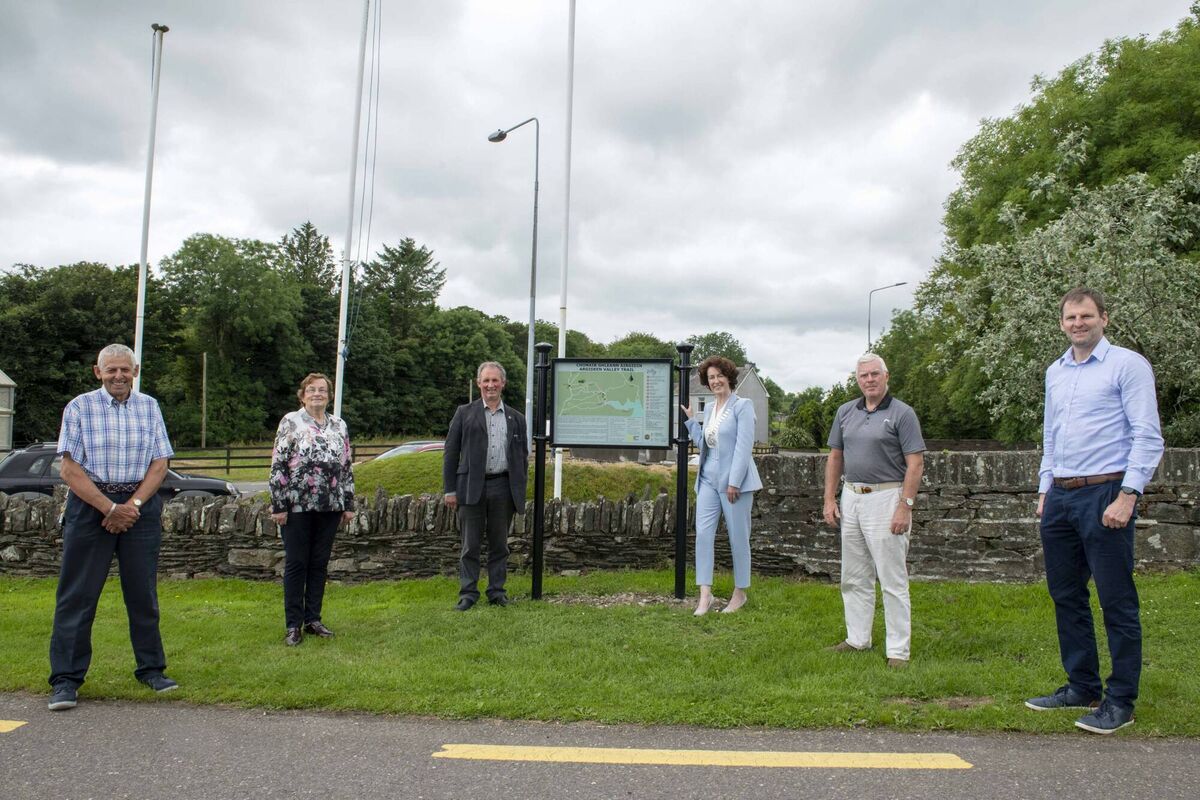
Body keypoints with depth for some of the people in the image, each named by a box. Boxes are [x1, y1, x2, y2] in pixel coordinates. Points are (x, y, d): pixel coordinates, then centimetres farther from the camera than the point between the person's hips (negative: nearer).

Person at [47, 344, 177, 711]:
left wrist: (132, 505, -8)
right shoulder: (79, 407, 0)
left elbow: (159, 464, 4)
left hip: (141, 505, 2)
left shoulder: (149, 407, 7)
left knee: (143, 593, 7)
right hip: (90, 505, -2)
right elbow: (70, 470, -5)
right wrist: (110, 508, -12)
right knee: (77, 595, 0)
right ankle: (66, 679, 9)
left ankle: (151, 669, 18)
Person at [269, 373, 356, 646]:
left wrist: (349, 504, 10)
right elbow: (278, 465, -5)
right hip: (298, 506, -4)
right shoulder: (290, 422, -1)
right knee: (296, 564, 2)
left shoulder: (339, 426, 11)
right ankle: (293, 625, 11)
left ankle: (313, 619, 20)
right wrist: (278, 505, -10)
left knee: (319, 564, 9)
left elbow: (347, 467, 13)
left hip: (330, 506, 4)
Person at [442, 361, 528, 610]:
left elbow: (522, 456, 15)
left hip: (503, 488, 2)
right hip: (472, 488, -2)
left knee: (499, 544, 9)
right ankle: (468, 593, 11)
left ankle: (497, 591, 19)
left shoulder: (516, 418, 12)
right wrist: (450, 490, -3)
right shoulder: (464, 413, 6)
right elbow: (450, 453, 3)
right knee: (470, 545, 3)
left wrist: (520, 490, 6)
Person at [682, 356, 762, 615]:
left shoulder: (742, 406, -7)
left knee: (738, 537, 4)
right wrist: (689, 420, 12)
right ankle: (705, 594, 1)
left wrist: (734, 482, -18)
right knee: (703, 533, -2)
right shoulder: (709, 410, 14)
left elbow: (744, 446, -14)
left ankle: (740, 592, 18)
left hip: (735, 481, -6)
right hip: (708, 479, 6)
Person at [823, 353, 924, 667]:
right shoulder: (845, 412, 11)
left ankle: (899, 649, 6)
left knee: (893, 580, -2)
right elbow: (835, 456, 15)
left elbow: (915, 464, -10)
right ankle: (857, 639, 26)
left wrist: (905, 506, -17)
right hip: (851, 498, 6)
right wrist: (829, 499, 8)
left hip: (886, 498, -6)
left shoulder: (902, 413, -6)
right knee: (854, 578, 13)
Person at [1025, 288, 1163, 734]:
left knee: (1117, 601, -1)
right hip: (1061, 497, 7)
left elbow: (1148, 437, -10)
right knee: (1066, 597, 11)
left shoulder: (1128, 365, -4)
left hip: (1105, 493, -7)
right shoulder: (1054, 372, 16)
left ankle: (1121, 701, 10)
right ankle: (1082, 688, 24)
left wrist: (1127, 496, -17)